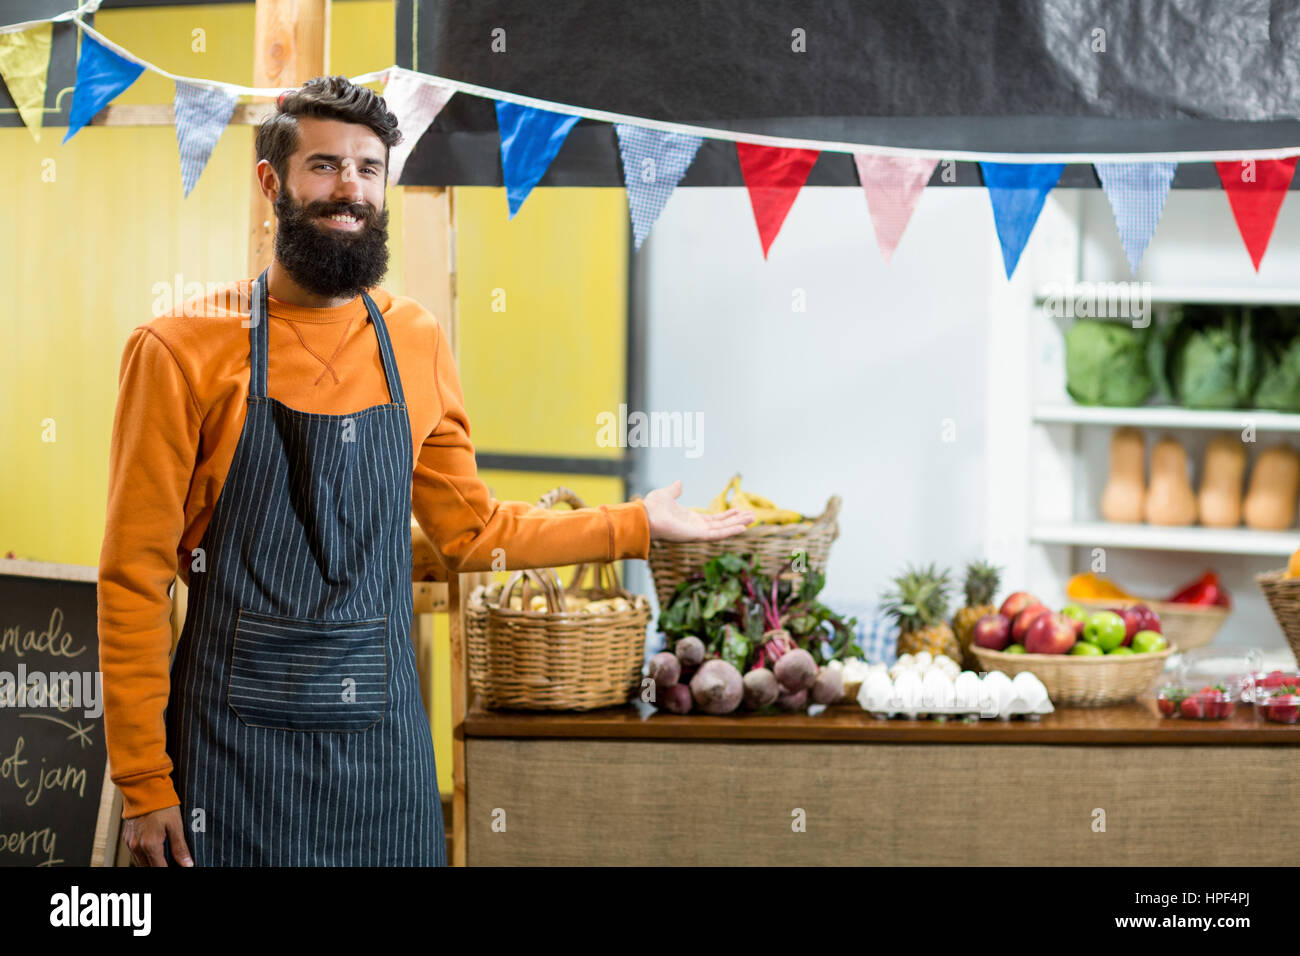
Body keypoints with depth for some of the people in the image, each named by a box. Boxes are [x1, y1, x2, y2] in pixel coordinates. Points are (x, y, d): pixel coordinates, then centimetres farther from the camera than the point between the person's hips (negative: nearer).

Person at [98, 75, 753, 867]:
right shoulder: (182, 349, -6)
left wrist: (636, 526, 15)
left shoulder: (416, 343, 8)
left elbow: (472, 532, 19)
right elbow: (135, 575, -5)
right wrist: (144, 781, -8)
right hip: (238, 741, -4)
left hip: (385, 740, 4)